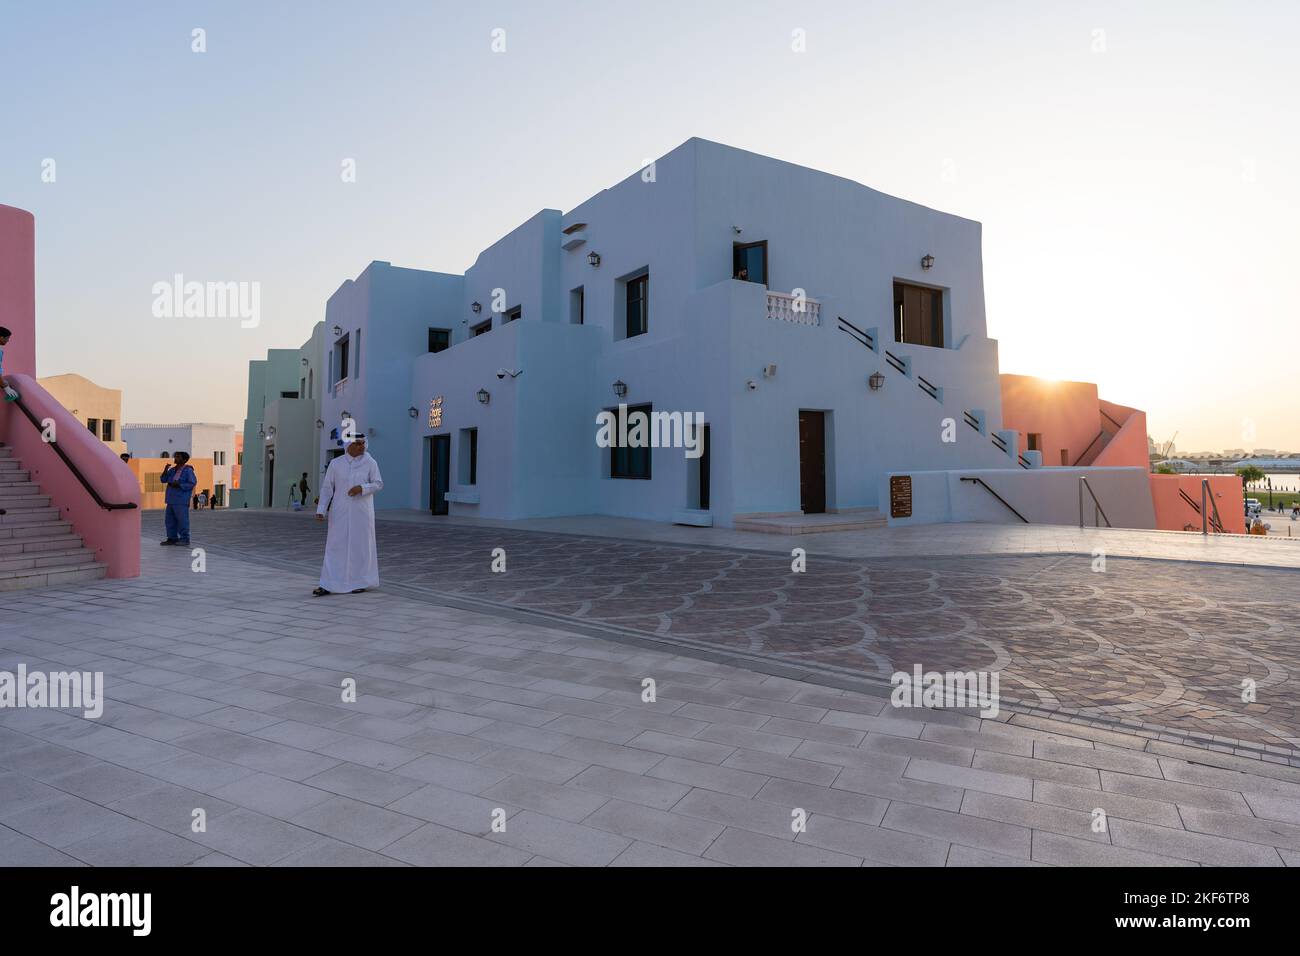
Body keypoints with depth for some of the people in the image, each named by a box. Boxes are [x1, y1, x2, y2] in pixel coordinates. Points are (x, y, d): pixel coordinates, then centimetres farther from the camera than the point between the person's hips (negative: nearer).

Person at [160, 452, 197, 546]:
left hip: (181, 500, -7)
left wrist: (178, 485, -19)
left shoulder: (188, 470, -6)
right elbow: (163, 480, 10)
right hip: (171, 499, 7)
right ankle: (172, 538, 16)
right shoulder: (172, 470, 13)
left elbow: (192, 483, -12)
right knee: (170, 520, 9)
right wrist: (165, 470, -3)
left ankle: (185, 540, 0)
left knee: (182, 520, -5)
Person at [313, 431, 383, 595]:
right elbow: (327, 488, 2)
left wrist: (362, 488, -20)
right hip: (340, 512, 1)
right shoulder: (336, 463, 1)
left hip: (362, 512, -1)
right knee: (335, 546, -1)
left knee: (361, 545, 5)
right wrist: (321, 510, -6)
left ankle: (360, 582, 18)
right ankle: (328, 585, 1)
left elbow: (378, 483, -1)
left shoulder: (370, 463, -2)